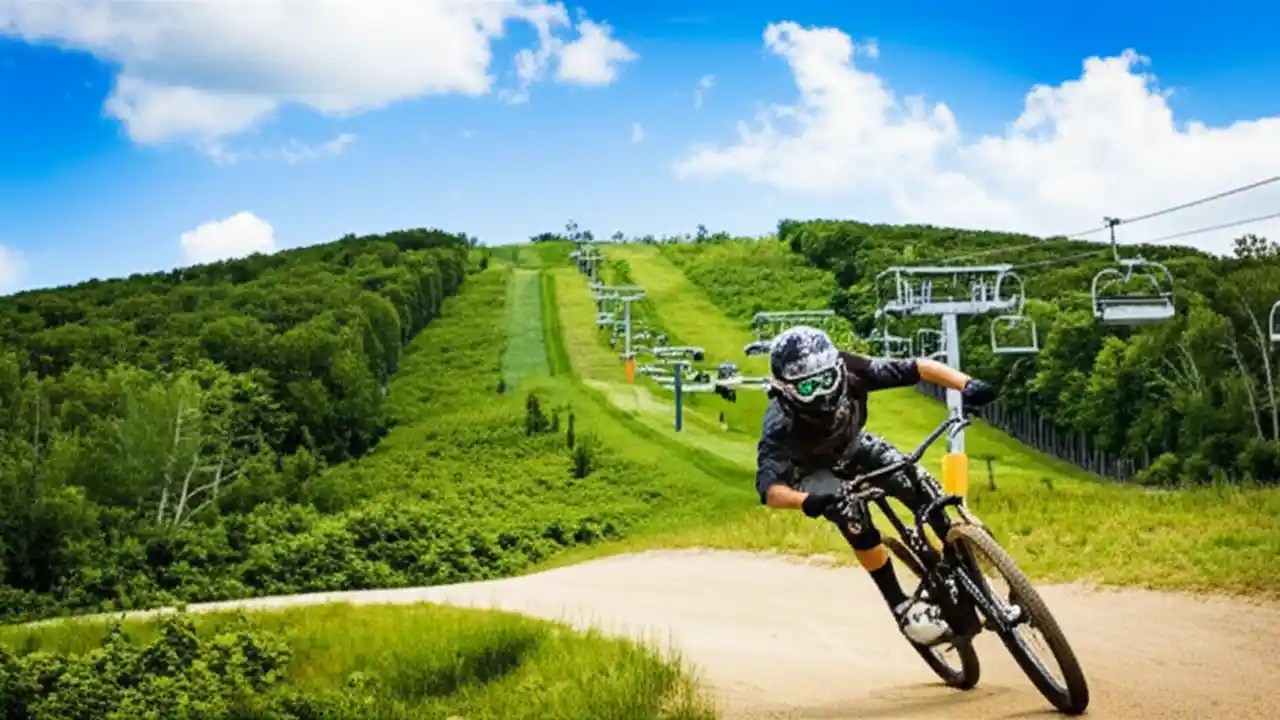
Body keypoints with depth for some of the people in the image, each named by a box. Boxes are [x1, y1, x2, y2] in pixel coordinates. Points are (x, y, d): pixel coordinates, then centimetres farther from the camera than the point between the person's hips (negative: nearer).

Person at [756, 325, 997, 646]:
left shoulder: (851, 371, -35)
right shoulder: (781, 425, -40)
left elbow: (917, 367, -36)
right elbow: (769, 488, -49)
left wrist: (966, 384, -53)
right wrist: (805, 501, -70)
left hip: (853, 447, 4)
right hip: (813, 469, -3)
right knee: (853, 516, -30)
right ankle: (901, 608, -15)